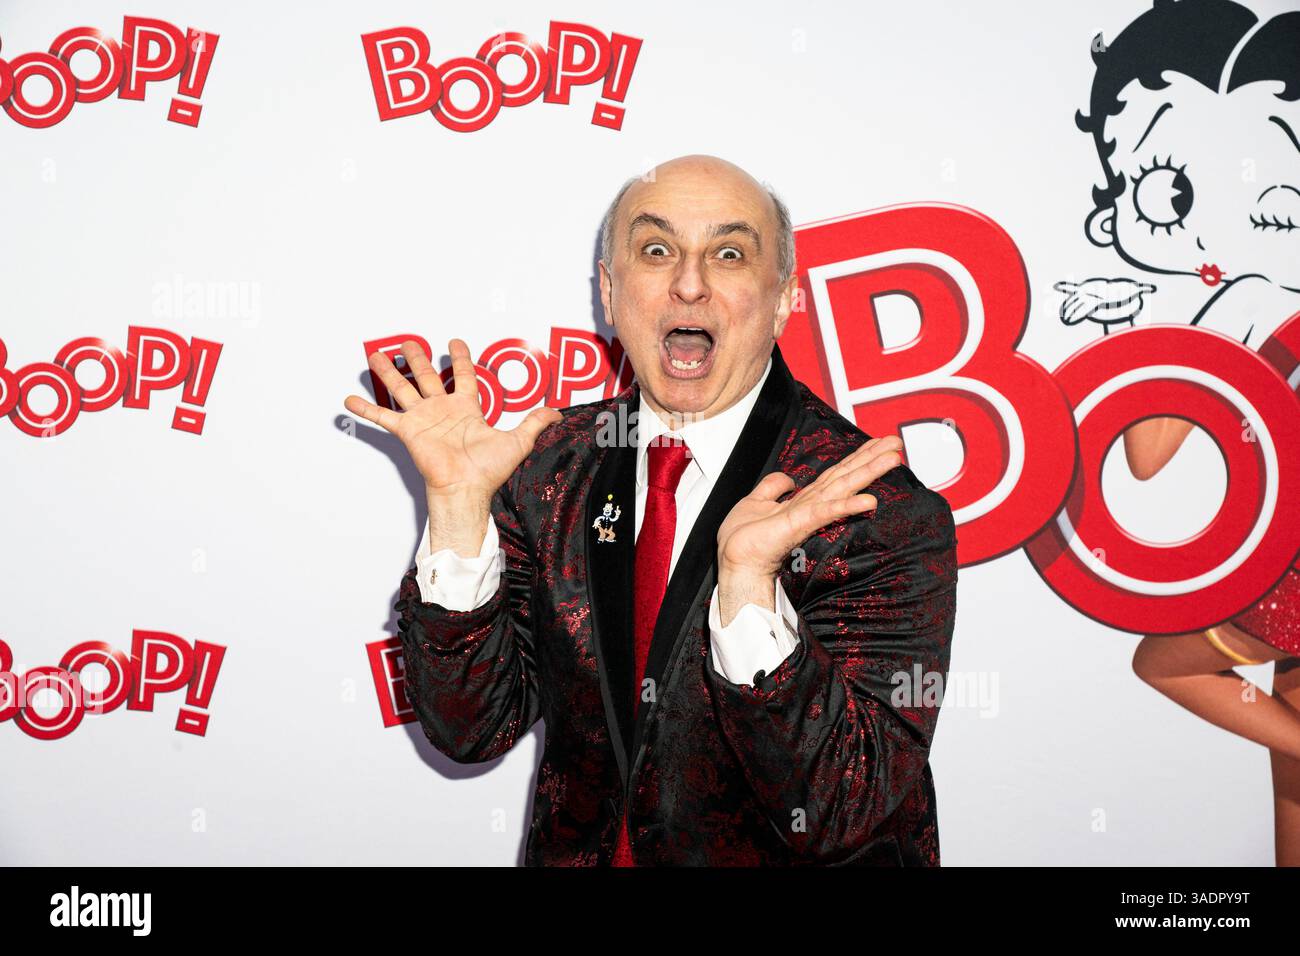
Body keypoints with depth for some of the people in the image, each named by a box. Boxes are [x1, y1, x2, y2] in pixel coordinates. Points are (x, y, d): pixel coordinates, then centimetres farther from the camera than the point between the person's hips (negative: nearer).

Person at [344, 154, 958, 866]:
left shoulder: (886, 515, -12)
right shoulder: (551, 465, -1)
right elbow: (473, 730, -4)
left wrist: (748, 580, -28)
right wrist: (460, 505, -15)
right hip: (573, 853, 3)